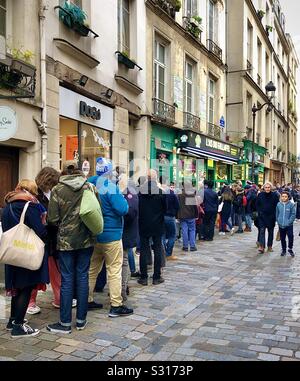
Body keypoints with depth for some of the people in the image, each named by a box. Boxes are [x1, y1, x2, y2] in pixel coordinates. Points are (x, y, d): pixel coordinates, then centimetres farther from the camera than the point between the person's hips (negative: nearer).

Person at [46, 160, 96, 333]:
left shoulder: (58, 190, -6)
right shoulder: (90, 187, 0)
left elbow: (52, 219, -7)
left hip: (66, 240, -2)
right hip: (86, 239, 2)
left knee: (67, 280, 4)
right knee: (82, 277, 10)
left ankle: (65, 323, 13)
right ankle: (81, 320, 18)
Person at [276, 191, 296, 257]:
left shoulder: (291, 204, -9)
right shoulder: (278, 204, 0)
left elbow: (293, 214, -7)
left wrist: (289, 222, -13)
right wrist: (278, 221, 3)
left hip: (289, 225, -3)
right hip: (281, 225, 3)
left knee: (291, 237, -4)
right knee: (282, 238, 12)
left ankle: (290, 249, 20)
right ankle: (283, 250, 29)